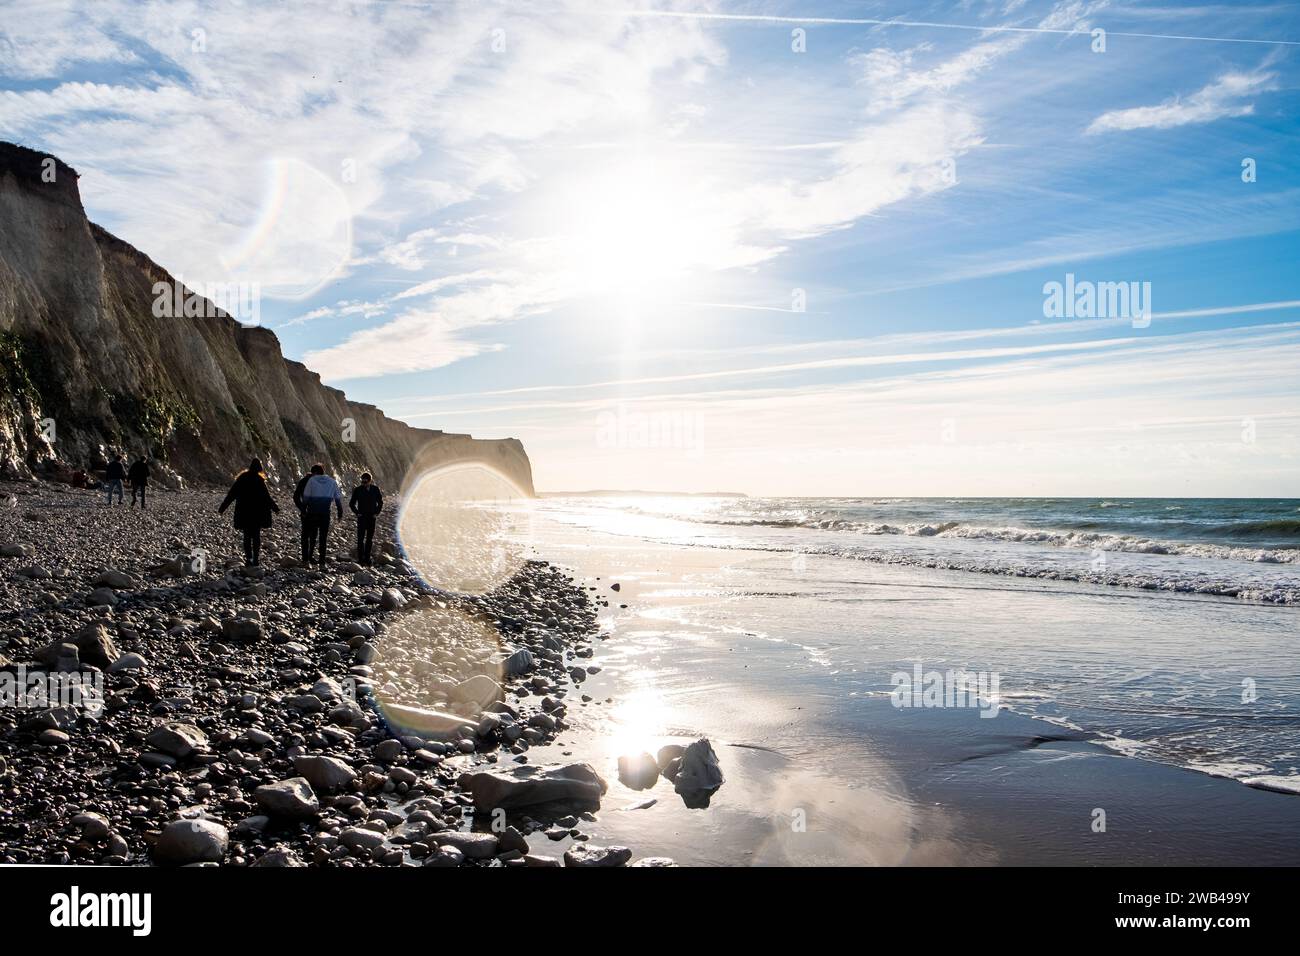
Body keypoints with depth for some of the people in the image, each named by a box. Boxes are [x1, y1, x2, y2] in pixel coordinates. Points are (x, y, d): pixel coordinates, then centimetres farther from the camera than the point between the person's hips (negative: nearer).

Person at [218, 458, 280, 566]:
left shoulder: (242, 478, 0)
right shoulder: (259, 480, -10)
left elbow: (231, 495, 2)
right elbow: (267, 496, -10)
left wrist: (222, 509, 9)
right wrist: (275, 508, 1)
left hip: (243, 513, 2)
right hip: (257, 513, -2)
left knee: (247, 536, 9)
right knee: (256, 535, 8)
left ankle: (248, 559, 2)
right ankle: (256, 559, 4)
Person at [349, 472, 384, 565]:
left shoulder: (375, 489, 2)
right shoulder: (358, 490, -3)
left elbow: (380, 503, 14)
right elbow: (352, 504, 7)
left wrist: (376, 513, 4)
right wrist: (357, 513, -2)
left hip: (371, 518, 2)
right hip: (361, 518, -2)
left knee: (370, 539, 5)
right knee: (360, 539, -5)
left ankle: (367, 558, 13)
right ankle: (360, 558, -2)